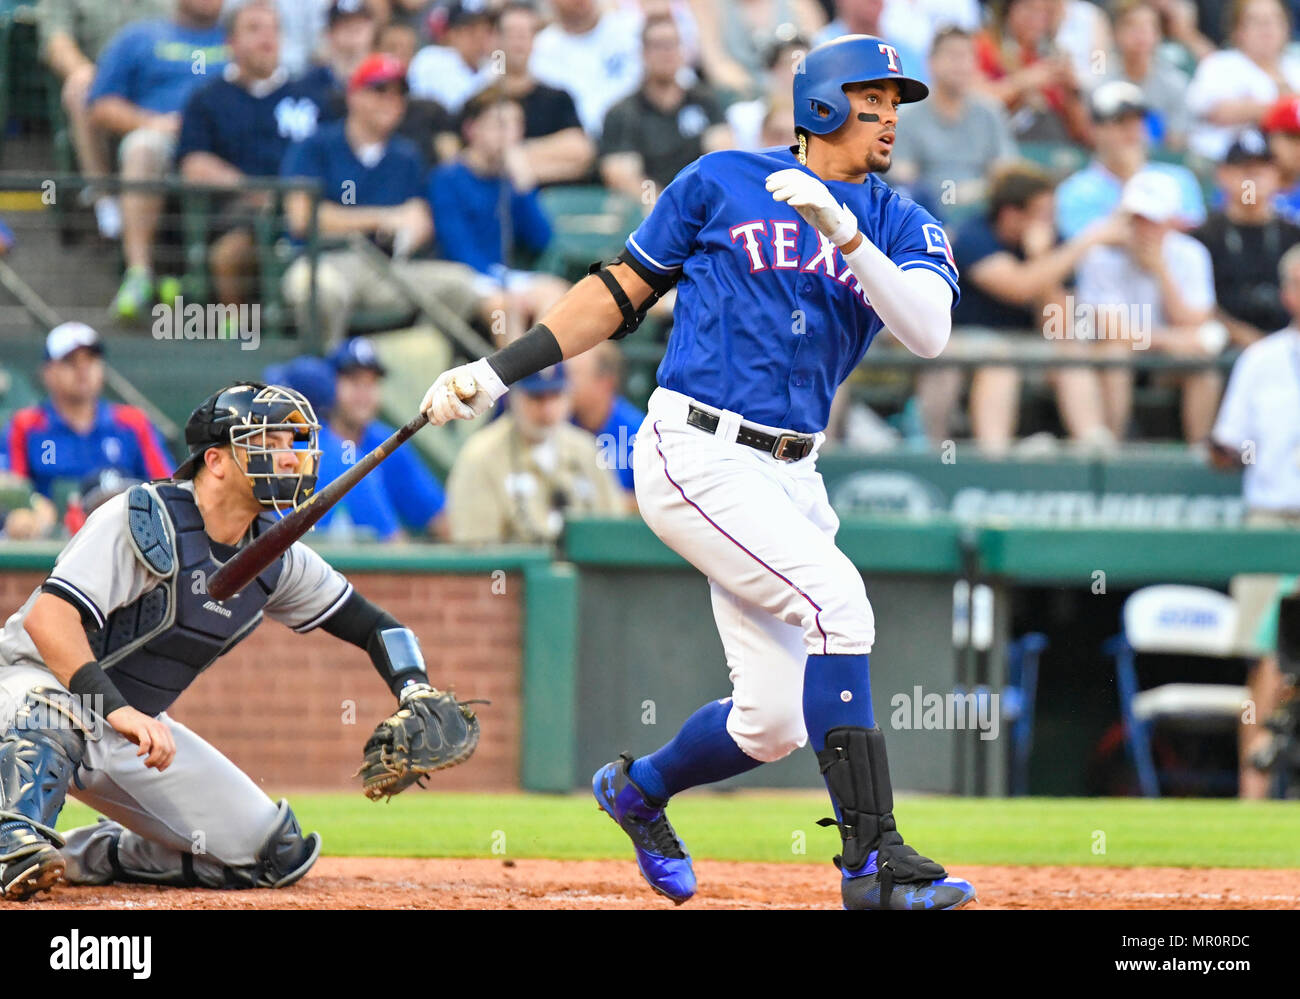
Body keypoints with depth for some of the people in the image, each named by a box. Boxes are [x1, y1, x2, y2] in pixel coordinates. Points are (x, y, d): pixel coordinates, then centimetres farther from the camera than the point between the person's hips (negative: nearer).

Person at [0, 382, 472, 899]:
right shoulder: (146, 520, -23)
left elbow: (373, 625, 9)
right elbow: (48, 616, -34)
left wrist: (418, 696, -13)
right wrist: (117, 710, -48)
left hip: (137, 727, 8)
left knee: (277, 856, 1)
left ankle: (82, 856, 11)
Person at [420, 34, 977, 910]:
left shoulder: (902, 225, 8)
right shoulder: (725, 182, 1)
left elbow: (928, 331, -12)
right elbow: (622, 292, 9)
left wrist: (843, 235, -24)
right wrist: (498, 373, 5)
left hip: (791, 474, 5)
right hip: (696, 455, -5)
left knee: (773, 723, 4)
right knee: (836, 600, -25)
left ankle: (638, 789, 37)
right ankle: (874, 860, -25)